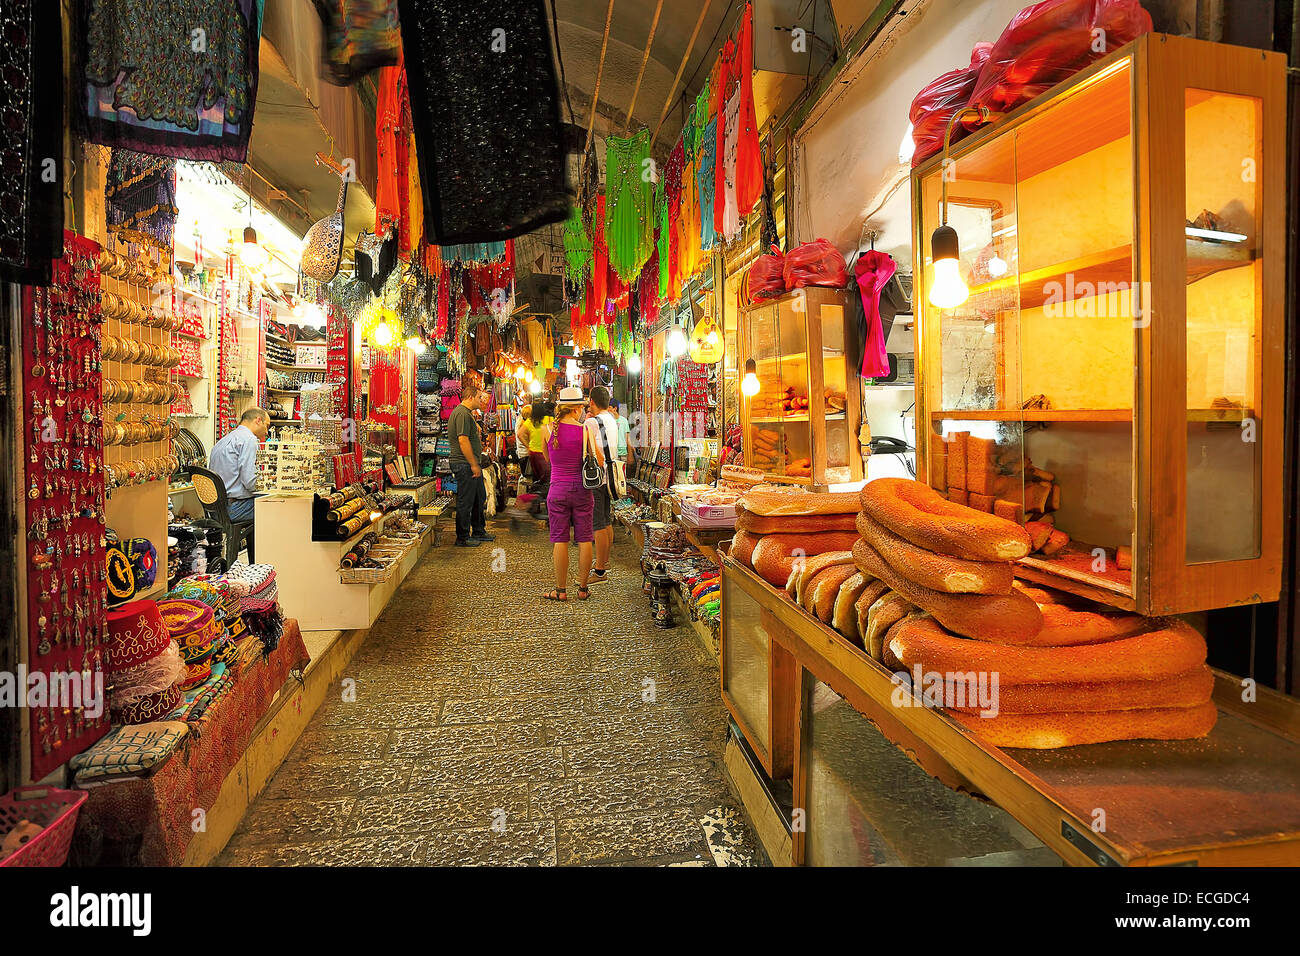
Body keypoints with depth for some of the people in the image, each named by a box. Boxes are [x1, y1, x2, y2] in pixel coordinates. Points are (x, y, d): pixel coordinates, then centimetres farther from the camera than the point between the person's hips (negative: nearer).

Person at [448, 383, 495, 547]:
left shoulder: (467, 413, 18)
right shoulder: (462, 413, -17)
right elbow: (463, 441, -23)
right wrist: (474, 465, -21)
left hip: (472, 465, 11)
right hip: (465, 465, -11)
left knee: (479, 498, 18)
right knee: (465, 502, -2)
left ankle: (479, 532, 30)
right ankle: (462, 538, 8)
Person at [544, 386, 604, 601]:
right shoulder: (585, 430, -7)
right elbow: (599, 461, -1)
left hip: (558, 489, 0)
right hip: (581, 489, 0)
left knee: (560, 540, 7)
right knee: (584, 539, 9)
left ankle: (561, 590, 12)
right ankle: (583, 588, 15)